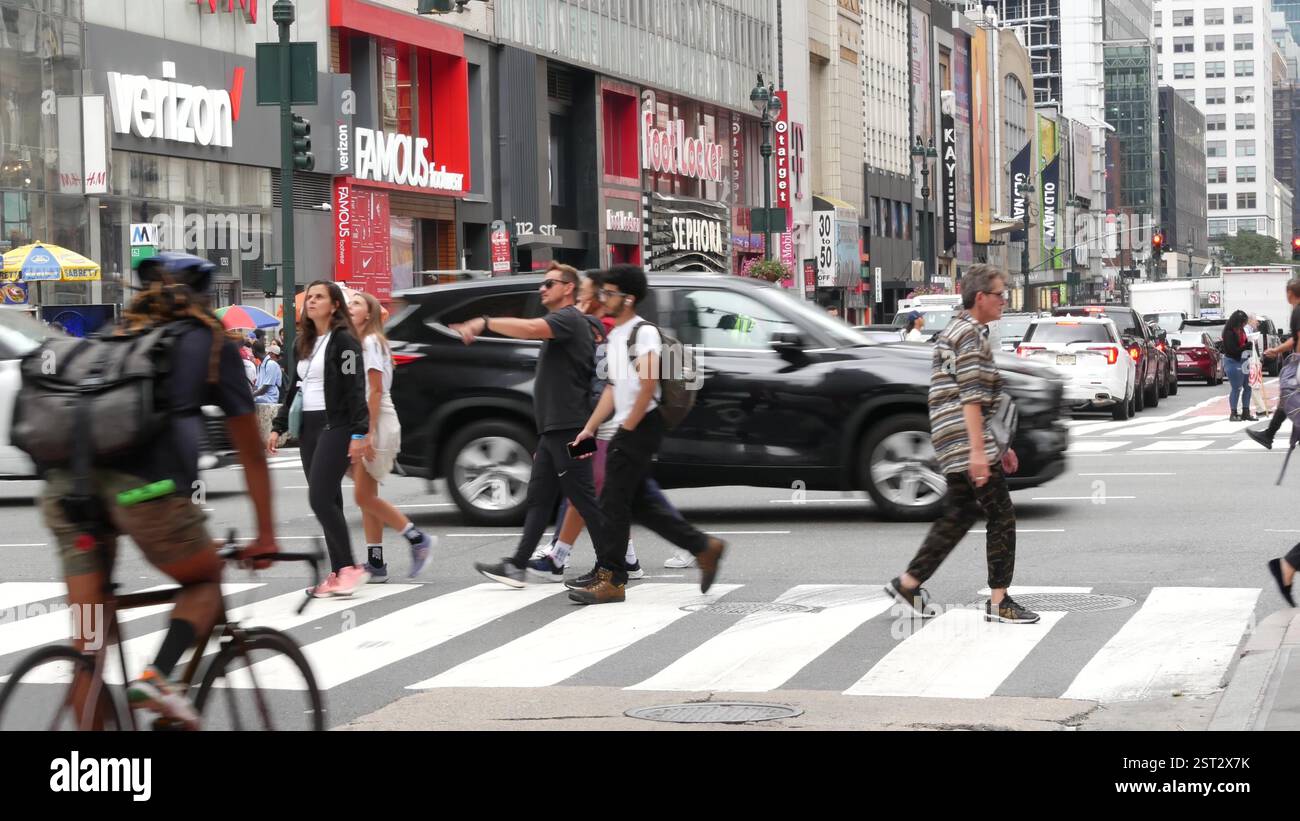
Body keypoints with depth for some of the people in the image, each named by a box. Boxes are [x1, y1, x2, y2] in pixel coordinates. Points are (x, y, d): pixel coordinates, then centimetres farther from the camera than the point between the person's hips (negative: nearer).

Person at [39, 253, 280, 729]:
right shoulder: (211, 343, 20)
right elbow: (251, 452, 23)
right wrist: (265, 535, 31)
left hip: (66, 482, 4)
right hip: (146, 485, -4)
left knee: (87, 643, 11)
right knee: (205, 581, 22)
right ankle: (158, 677, -2)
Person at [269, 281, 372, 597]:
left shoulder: (343, 341, -7)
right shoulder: (303, 344, 17)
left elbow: (355, 389, -13)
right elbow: (294, 388, 23)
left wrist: (359, 433, -19)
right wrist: (278, 427, 16)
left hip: (335, 428, -8)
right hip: (309, 428, 8)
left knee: (320, 499, -15)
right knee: (327, 503, 7)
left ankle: (350, 567, -8)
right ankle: (339, 574, 9)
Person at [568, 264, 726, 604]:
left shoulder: (644, 333, -11)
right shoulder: (614, 336, 18)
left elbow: (649, 384, -20)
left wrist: (627, 427, -17)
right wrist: (589, 428, 14)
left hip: (641, 427, -10)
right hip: (626, 429, 10)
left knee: (614, 501, -8)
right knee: (636, 503, 11)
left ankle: (610, 578, -3)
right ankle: (704, 547, 17)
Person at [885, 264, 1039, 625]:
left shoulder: (958, 331, 22)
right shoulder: (970, 333, -11)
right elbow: (971, 397, -20)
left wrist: (1000, 446, 29)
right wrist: (978, 450, -25)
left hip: (954, 446, 10)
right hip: (965, 440, -10)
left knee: (959, 515, 15)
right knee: (1002, 515, -6)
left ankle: (908, 583, 19)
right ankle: (998, 601, -5)